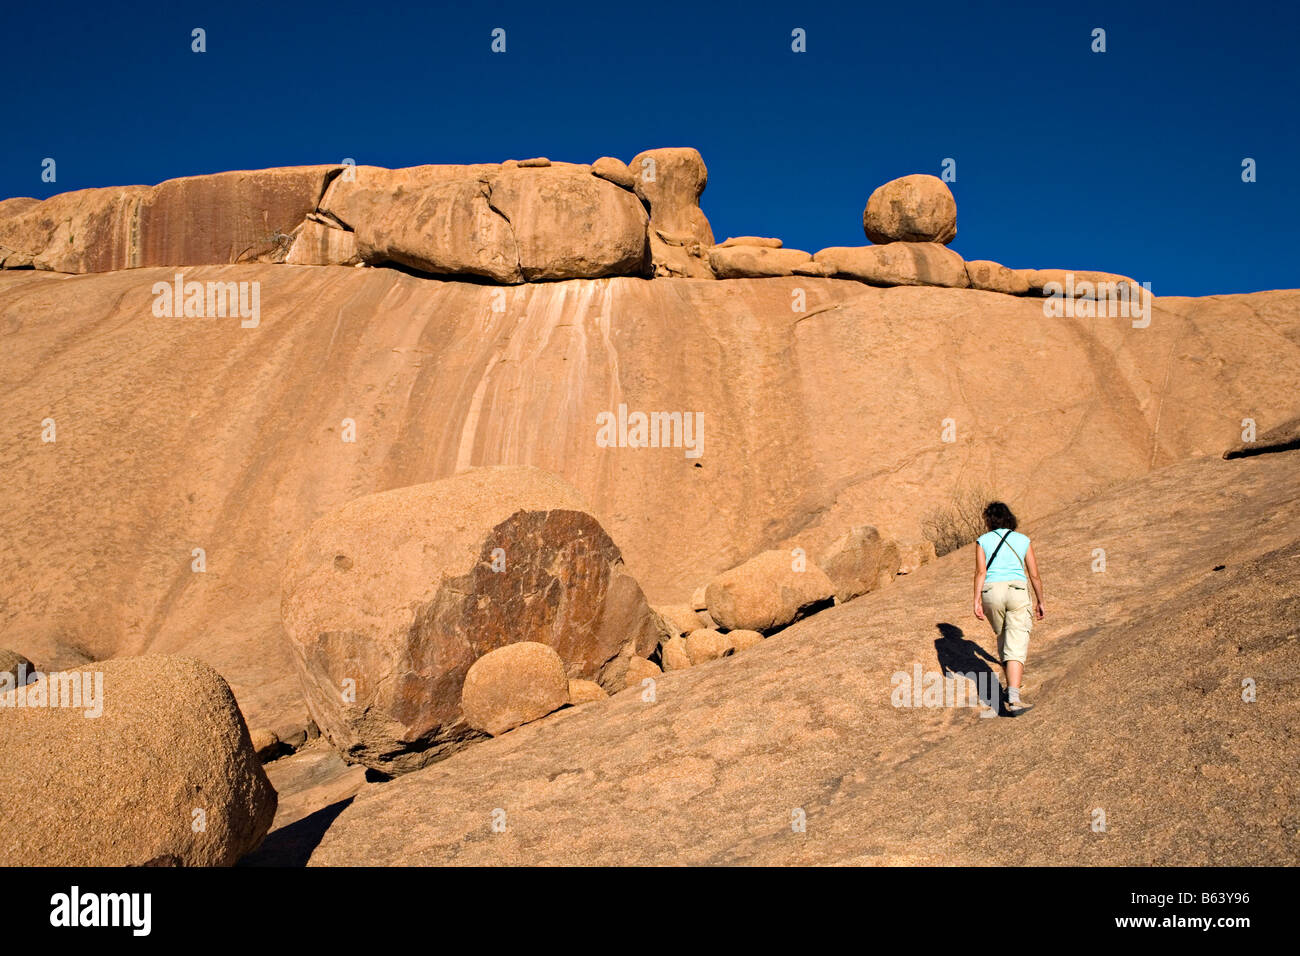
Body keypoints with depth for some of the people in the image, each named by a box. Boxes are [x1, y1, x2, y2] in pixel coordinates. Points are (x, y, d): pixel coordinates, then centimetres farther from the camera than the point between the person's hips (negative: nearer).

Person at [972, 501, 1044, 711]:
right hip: (1017, 592, -1)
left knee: (1003, 637, 25)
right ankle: (1013, 698, -22)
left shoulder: (983, 541, 7)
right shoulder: (1023, 540, 12)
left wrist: (977, 601, -9)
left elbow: (981, 572, -5)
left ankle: (1012, 684, 38)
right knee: (1016, 647, -7)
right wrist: (1040, 602, 21)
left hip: (992, 593, 1)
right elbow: (1034, 576, 11)